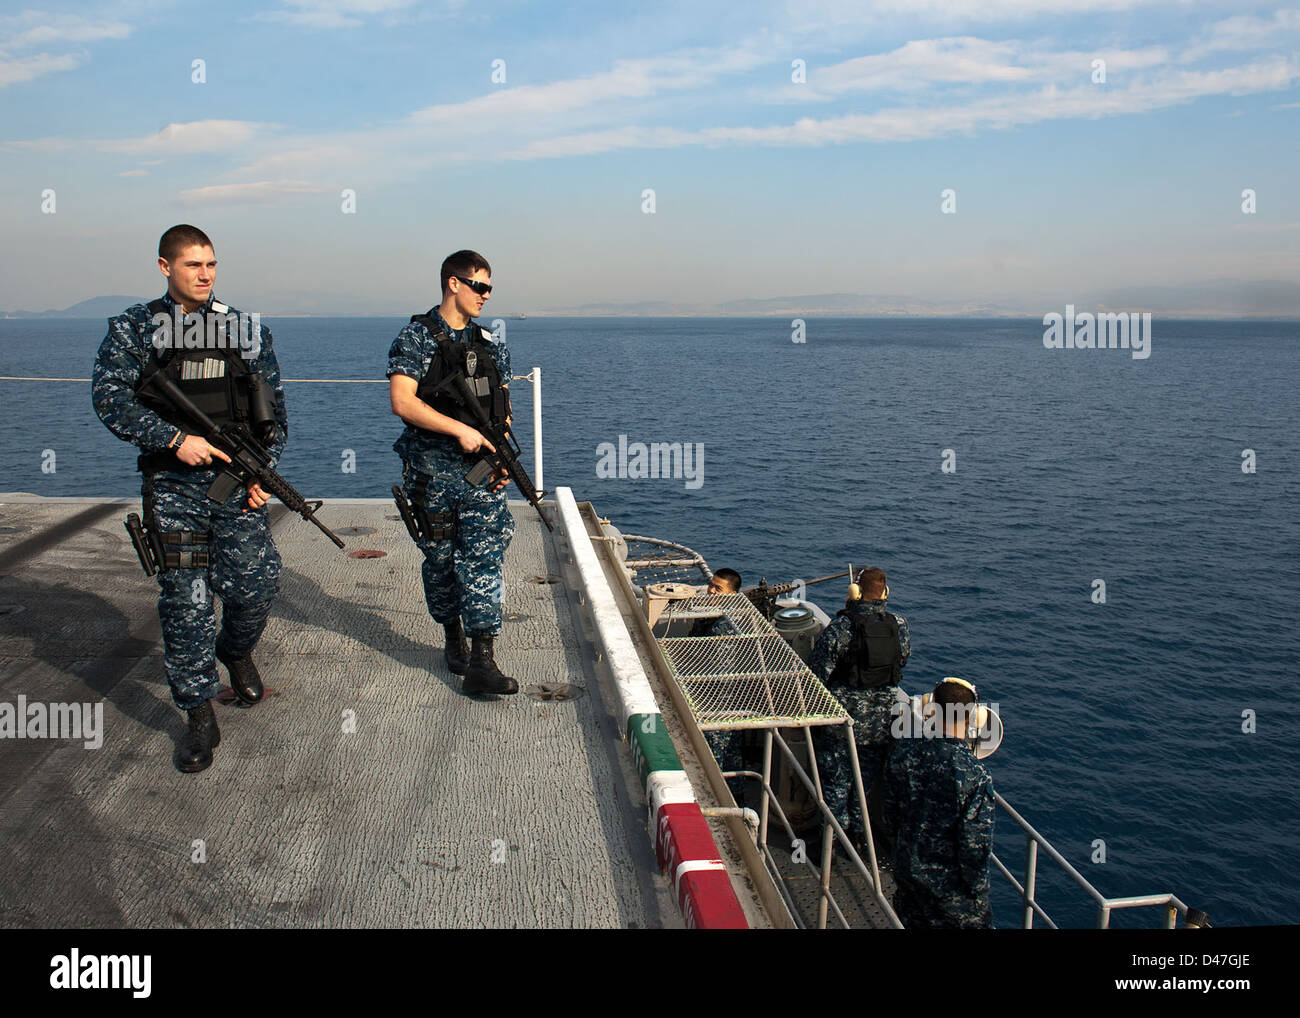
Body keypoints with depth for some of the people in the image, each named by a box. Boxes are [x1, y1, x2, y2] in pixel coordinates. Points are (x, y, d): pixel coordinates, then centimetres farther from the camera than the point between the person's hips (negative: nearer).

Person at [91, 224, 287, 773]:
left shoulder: (246, 329, 9)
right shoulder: (133, 328, 3)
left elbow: (274, 407, 11)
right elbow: (109, 397, -6)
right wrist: (175, 438, -17)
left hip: (236, 479, 2)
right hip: (173, 484, -1)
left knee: (255, 584, -4)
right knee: (185, 601, 0)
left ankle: (236, 651, 31)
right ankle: (200, 717, 11)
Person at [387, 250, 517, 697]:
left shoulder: (491, 345, 12)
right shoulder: (416, 338, -4)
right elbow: (402, 402, -15)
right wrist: (460, 430, -20)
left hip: (481, 468, 3)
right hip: (432, 471, -3)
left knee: (484, 560, -6)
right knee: (440, 559, 9)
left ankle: (480, 664, -9)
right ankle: (453, 639, 31)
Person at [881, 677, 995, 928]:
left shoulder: (905, 750, -15)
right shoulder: (975, 776, -30)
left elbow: (890, 813, -1)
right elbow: (975, 844, -21)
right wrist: (977, 891, -4)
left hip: (906, 871, 5)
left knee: (912, 921, 24)